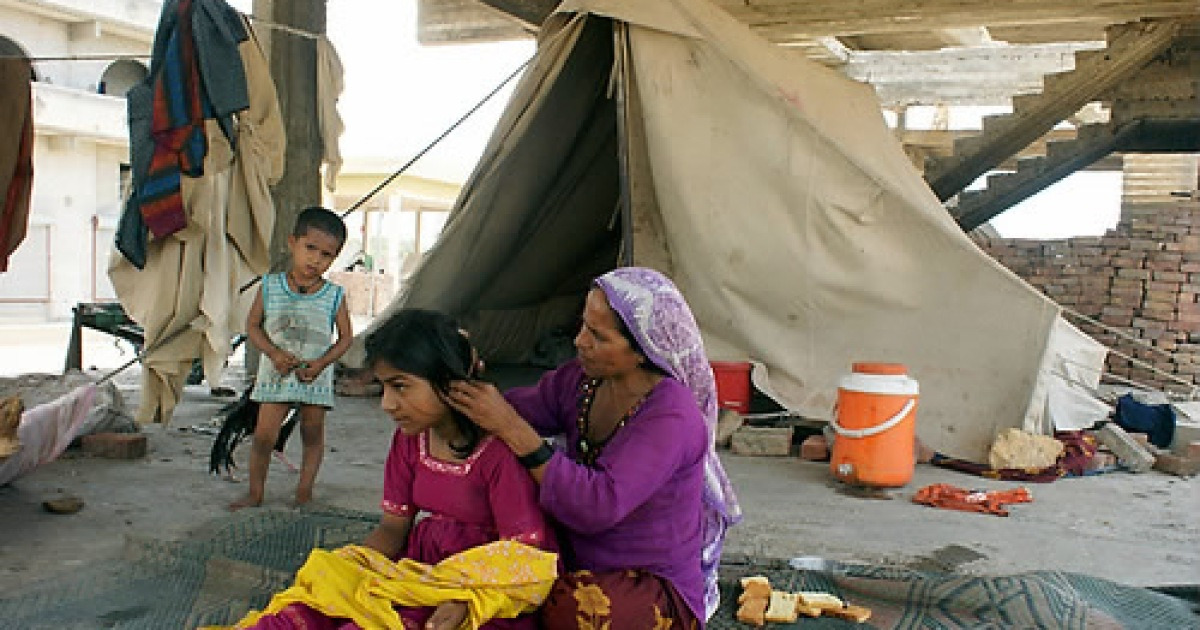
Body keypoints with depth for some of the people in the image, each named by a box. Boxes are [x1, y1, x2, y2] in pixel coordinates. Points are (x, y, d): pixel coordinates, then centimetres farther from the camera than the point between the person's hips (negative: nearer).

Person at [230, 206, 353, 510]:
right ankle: (255, 492, 16)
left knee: (313, 434, 8)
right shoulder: (270, 286, -3)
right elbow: (252, 325, 2)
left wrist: (321, 362, -14)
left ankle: (304, 492, 22)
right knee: (264, 435, -1)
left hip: (316, 377, 0)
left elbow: (345, 337, 1)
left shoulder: (335, 296, -5)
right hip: (276, 374, 0)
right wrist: (275, 353, -13)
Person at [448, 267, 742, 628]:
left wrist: (511, 427, -31)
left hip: (660, 592, -6)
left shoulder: (672, 415, -23)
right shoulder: (580, 380, 0)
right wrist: (473, 382, -17)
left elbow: (597, 506, -31)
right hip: (581, 567, 7)